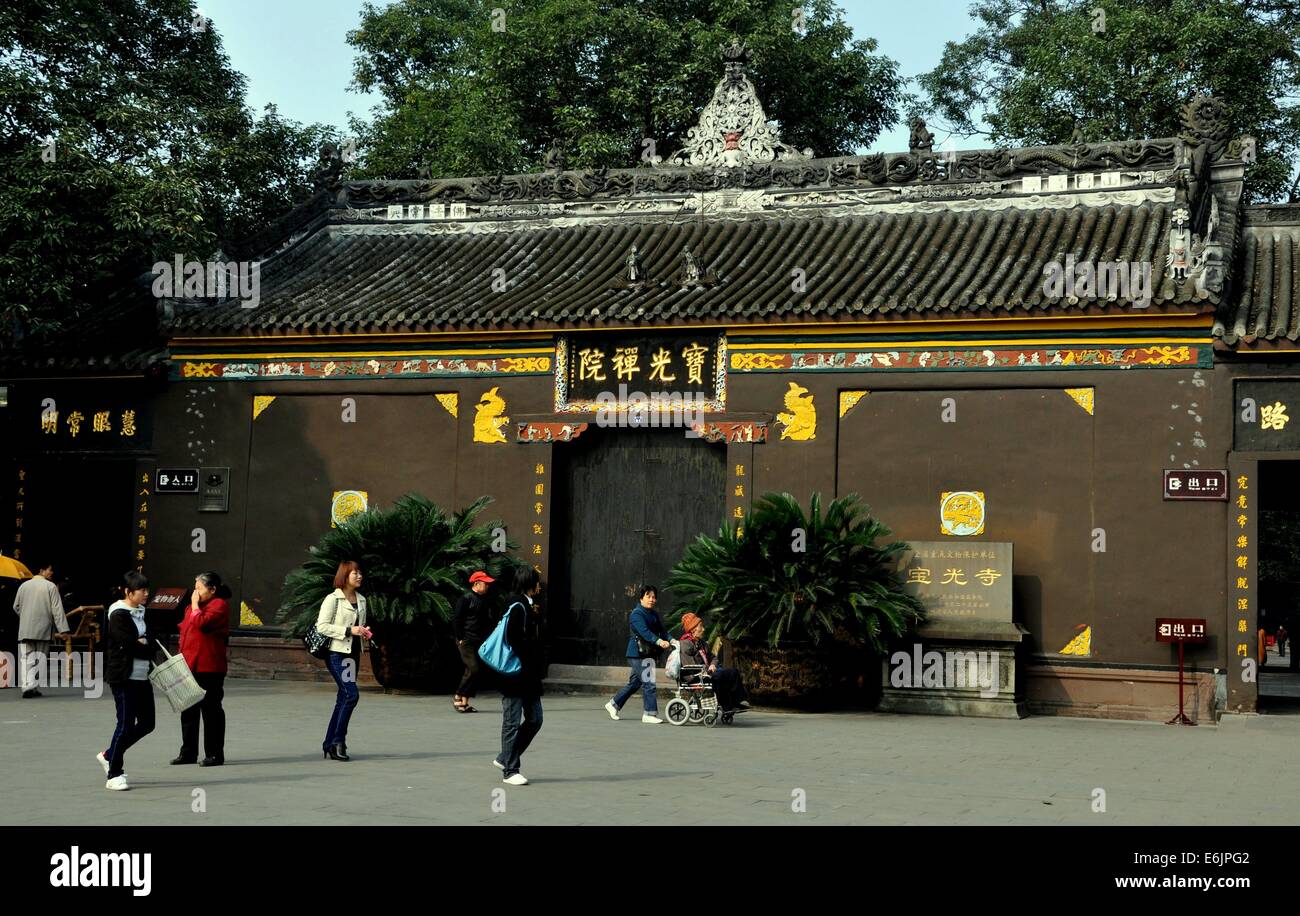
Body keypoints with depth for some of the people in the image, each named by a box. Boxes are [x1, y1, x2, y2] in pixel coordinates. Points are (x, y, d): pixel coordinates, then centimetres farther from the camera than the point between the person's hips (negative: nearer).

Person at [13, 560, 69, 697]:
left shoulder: (24, 586, 7)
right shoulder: (51, 586, -4)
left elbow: (16, 607, 14)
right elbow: (57, 609, -8)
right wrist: (62, 629, -9)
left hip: (25, 629, 3)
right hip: (43, 629, -2)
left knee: (26, 658, 2)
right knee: (39, 658, 6)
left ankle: (26, 687, -10)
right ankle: (33, 687, -1)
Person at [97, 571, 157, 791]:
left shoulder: (142, 612, 14)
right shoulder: (119, 615, -11)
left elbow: (152, 639, 10)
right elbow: (129, 645, -20)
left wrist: (143, 644, -9)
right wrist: (148, 647, -5)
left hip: (142, 677, 8)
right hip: (124, 677, -8)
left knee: (146, 723, 9)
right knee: (126, 724, -6)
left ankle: (109, 755, 26)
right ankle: (114, 775, 4)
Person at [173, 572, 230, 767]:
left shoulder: (219, 605, -8)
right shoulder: (193, 607, 19)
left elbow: (202, 624, -23)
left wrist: (195, 606, -10)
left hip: (209, 668, -9)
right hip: (189, 666, 9)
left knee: (211, 710, -2)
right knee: (189, 710, 12)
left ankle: (215, 754, 3)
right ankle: (188, 752, 21)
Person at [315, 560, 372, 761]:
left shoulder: (361, 600, 14)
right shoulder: (333, 599, -7)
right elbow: (321, 626, -13)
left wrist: (364, 632, 6)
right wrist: (348, 630, -19)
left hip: (353, 652, 8)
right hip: (336, 652, -8)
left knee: (343, 699, 7)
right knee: (351, 694, -17)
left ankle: (329, 745, 13)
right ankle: (338, 740, -9)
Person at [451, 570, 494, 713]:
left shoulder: (484, 599, 15)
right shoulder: (466, 598, -8)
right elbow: (456, 620, -9)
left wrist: (485, 639, 15)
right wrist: (460, 639, -12)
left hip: (479, 642, 8)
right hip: (466, 641, -7)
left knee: (472, 671, 6)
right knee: (473, 669, -14)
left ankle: (465, 702, 11)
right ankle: (458, 697, -2)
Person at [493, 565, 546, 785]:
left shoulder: (530, 606, 15)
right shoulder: (518, 606, -14)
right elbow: (513, 639, -21)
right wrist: (528, 664, -18)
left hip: (529, 676, 10)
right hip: (515, 675, -10)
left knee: (535, 719, 12)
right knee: (512, 722, -1)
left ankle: (505, 758, 22)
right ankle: (510, 770, 6)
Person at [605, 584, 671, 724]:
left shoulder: (654, 615, 16)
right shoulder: (636, 614, -11)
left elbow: (662, 630, 7)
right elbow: (644, 631, -26)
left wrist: (671, 640, -12)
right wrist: (659, 641, -39)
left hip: (648, 653, 9)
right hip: (637, 653, -9)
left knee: (634, 682, 16)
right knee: (648, 683, -11)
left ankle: (614, 704, 28)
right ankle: (650, 714, -6)